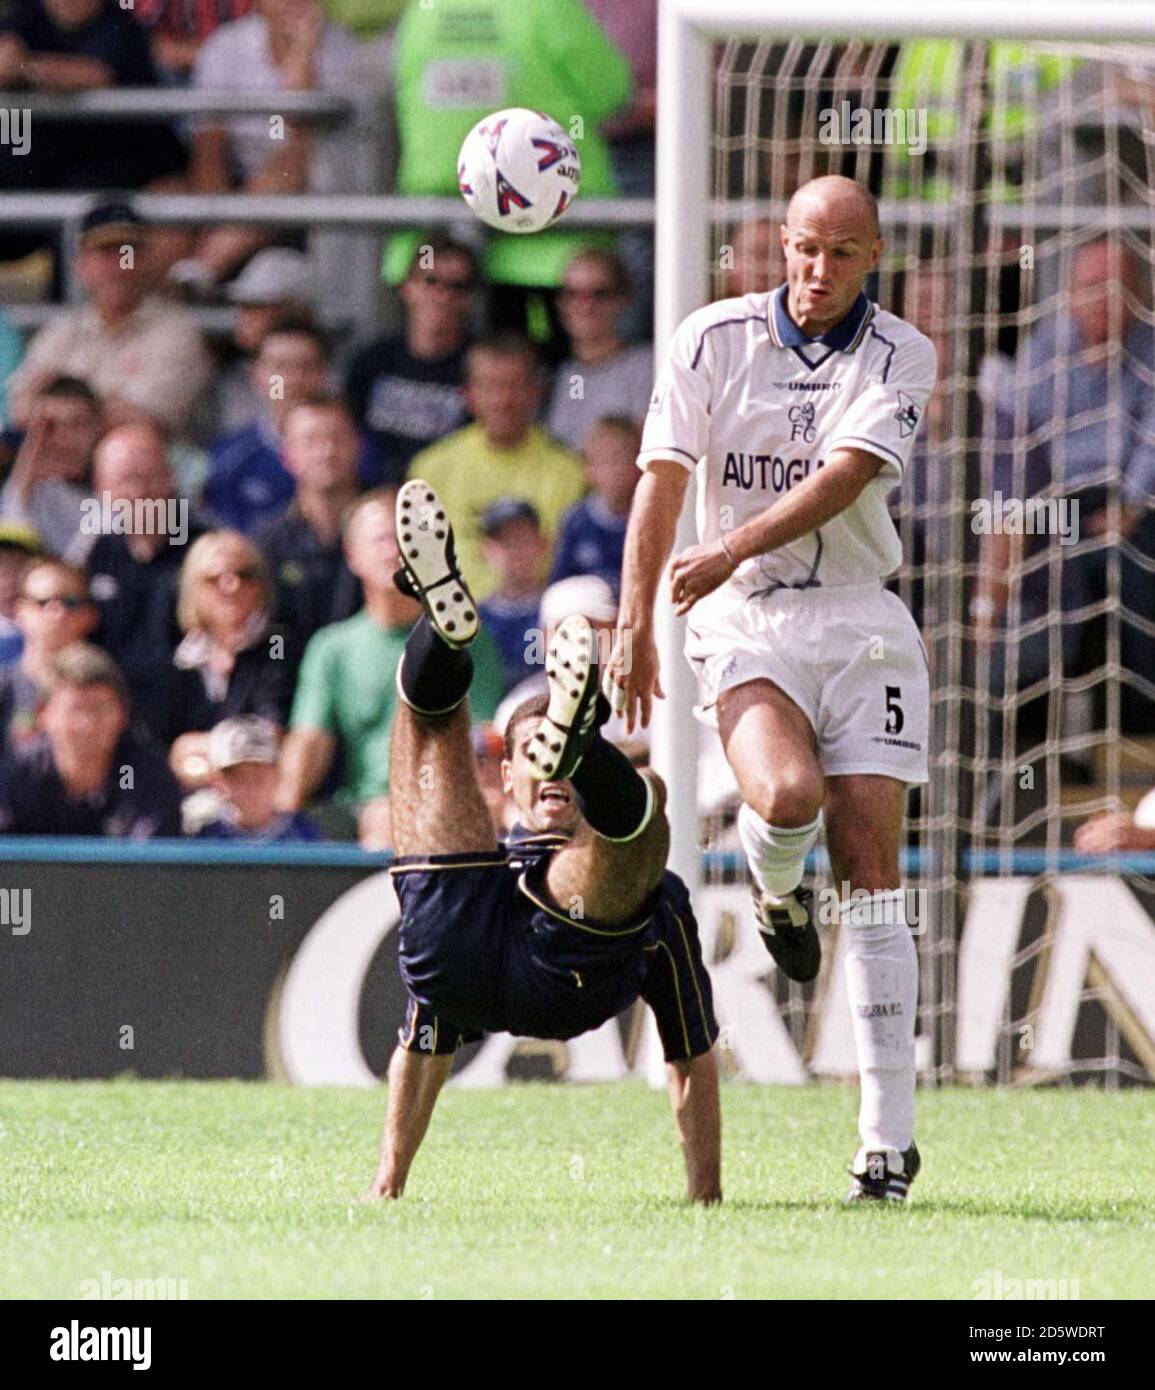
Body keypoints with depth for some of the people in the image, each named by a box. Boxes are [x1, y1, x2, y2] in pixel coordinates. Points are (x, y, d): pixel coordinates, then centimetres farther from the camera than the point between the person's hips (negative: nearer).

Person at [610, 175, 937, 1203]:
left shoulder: (901, 357, 0)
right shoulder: (713, 338, 1)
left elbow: (846, 475, -15)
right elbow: (665, 478, -3)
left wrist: (733, 548, -27)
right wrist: (634, 621, -12)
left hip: (859, 619, 1)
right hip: (741, 621, -1)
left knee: (870, 866, -7)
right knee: (787, 792, -29)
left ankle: (889, 1141, -6)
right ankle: (775, 889, 12)